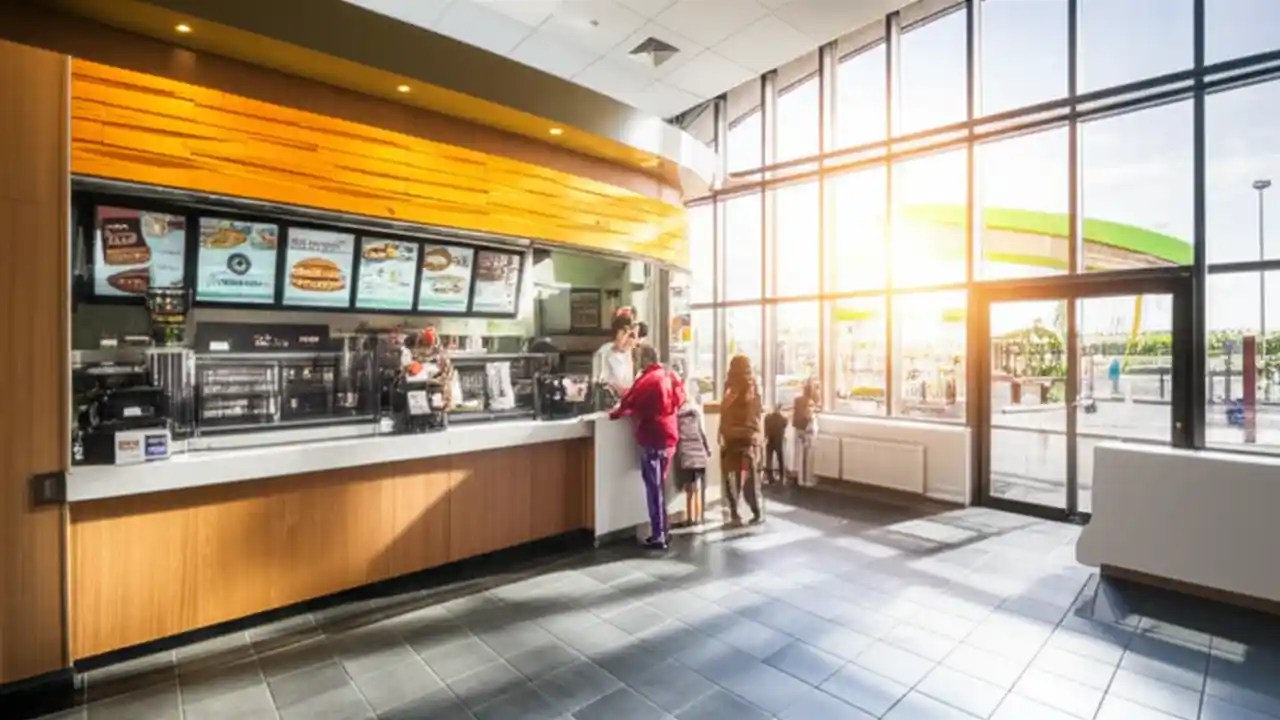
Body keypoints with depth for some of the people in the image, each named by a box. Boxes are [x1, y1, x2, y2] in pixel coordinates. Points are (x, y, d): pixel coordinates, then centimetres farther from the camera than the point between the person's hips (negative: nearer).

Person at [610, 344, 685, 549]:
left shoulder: (647, 380, -15)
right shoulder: (670, 377, 8)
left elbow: (629, 403, -12)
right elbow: (680, 400, 17)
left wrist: (614, 414, 6)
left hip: (652, 438, -8)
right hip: (668, 436, 8)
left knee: (653, 487, 0)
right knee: (659, 485, 17)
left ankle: (658, 537, 5)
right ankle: (662, 532, 24)